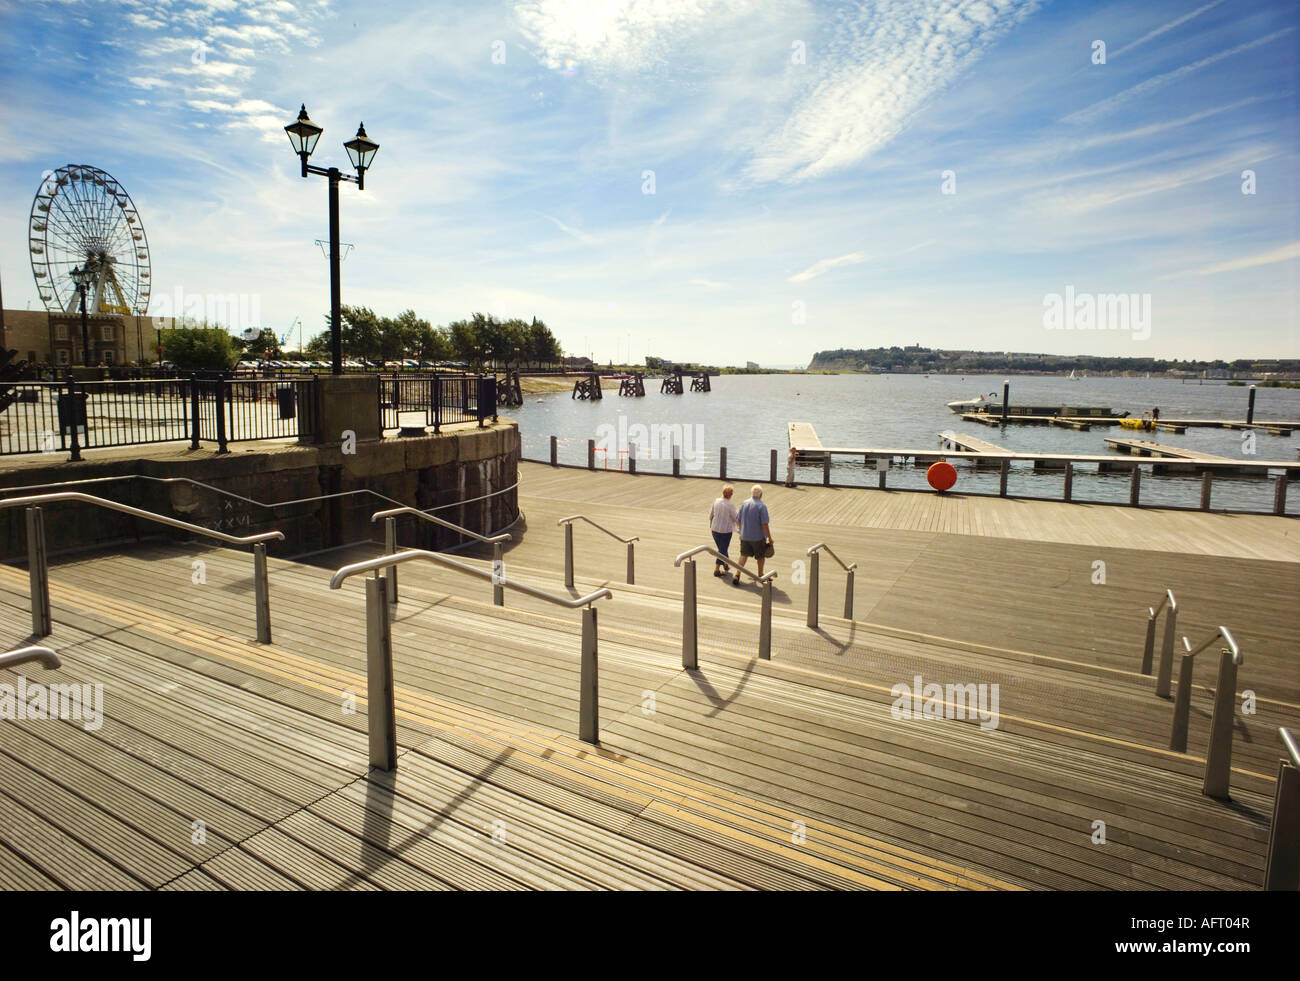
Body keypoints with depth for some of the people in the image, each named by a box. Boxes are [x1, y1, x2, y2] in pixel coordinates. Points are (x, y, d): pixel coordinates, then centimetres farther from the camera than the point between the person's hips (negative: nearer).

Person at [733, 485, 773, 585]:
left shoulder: (744, 504, 1)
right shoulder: (762, 506, -15)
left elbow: (738, 521, 7)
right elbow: (764, 524, -18)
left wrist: (741, 532, 22)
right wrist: (770, 538, -11)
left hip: (745, 536, 4)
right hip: (758, 537, -4)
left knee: (743, 555, 12)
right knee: (761, 556, 15)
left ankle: (737, 575, -1)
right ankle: (760, 576, 28)